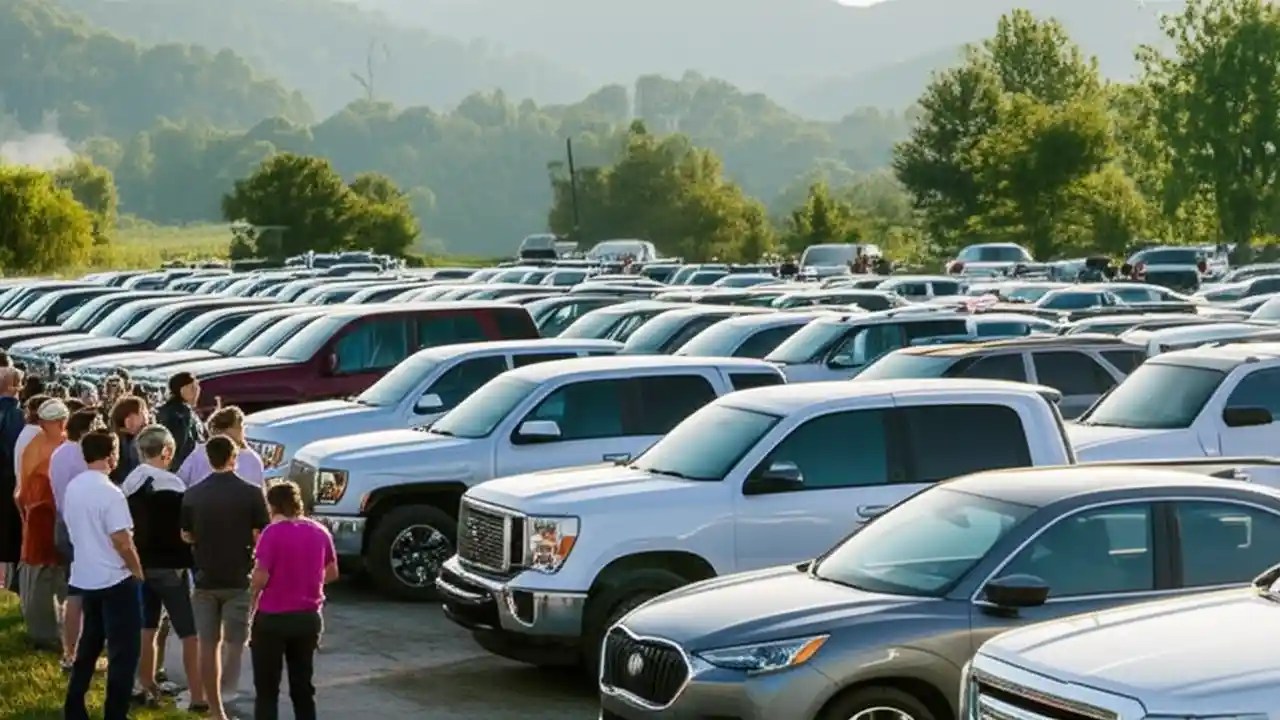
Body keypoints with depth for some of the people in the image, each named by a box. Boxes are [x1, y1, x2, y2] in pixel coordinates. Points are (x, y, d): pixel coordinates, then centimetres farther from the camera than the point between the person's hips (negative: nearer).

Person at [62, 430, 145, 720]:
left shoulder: (73, 488, 4)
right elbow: (122, 542, -21)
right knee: (124, 649, 1)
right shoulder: (109, 493, -20)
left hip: (85, 577, 8)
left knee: (89, 642, 19)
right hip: (115, 579, -8)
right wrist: (138, 572, -7)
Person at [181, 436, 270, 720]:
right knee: (236, 641, 6)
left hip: (205, 579, 2)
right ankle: (229, 693, -13)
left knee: (209, 645, 8)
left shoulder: (193, 495, -1)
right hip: (239, 579, -2)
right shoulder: (251, 494, -10)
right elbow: (262, 538, -8)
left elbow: (187, 536, 9)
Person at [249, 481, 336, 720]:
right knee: (303, 687, 13)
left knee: (267, 690, 4)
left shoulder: (273, 532, -13)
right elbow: (332, 573, 12)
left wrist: (252, 600, 1)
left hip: (272, 617, -5)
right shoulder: (320, 532, 3)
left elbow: (261, 577, -17)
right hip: (308, 618, 5)